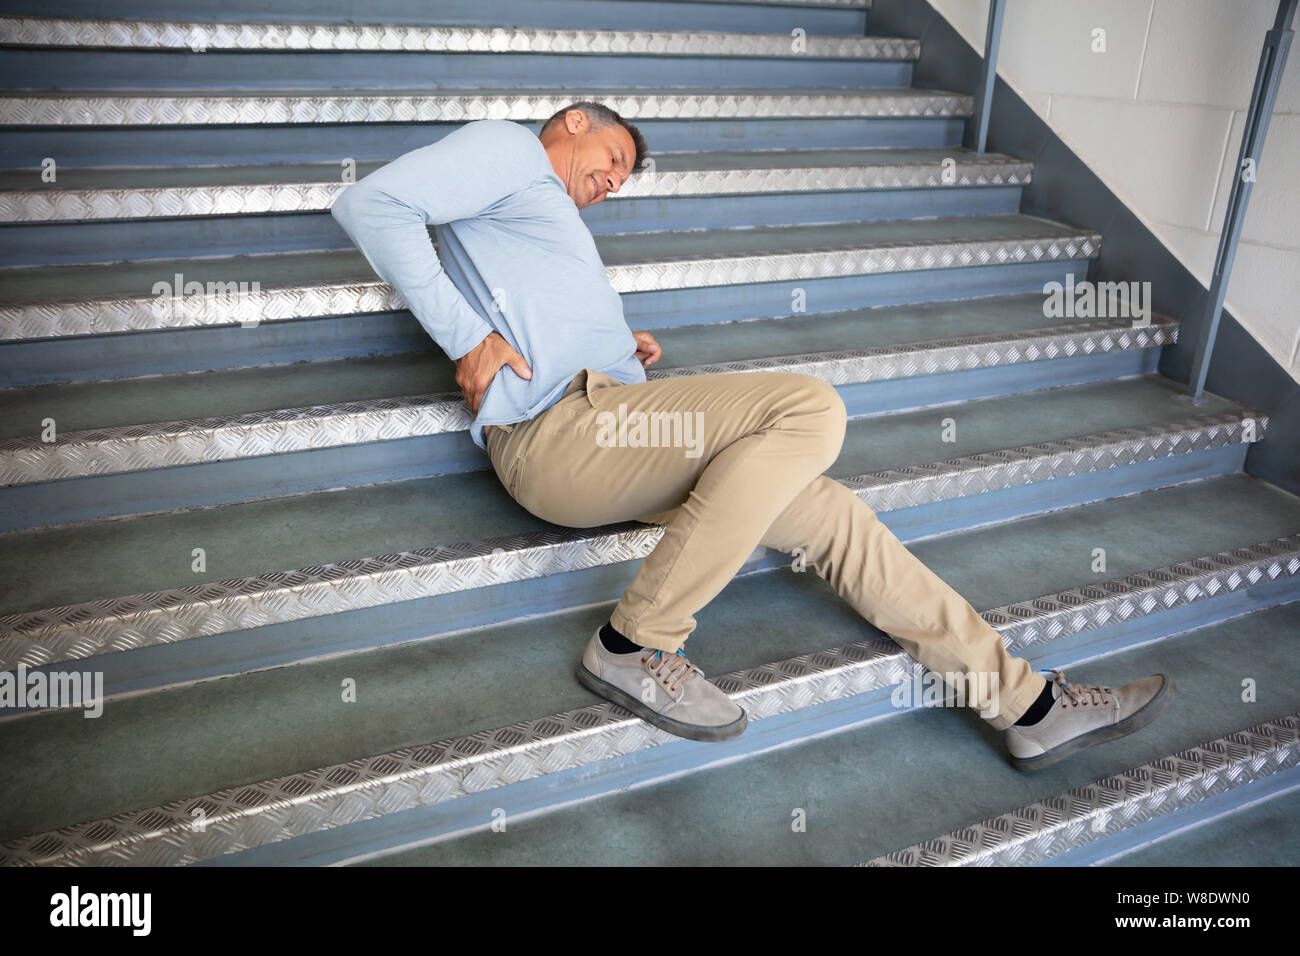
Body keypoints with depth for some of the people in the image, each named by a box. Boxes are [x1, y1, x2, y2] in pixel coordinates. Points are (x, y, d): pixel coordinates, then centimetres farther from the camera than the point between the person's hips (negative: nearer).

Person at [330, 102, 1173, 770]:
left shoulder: (555, 222, 34)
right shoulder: (508, 148, 7)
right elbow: (372, 203, -8)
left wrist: (629, 352, 15)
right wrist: (465, 337, -14)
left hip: (600, 425, 9)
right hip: (552, 432, -9)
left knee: (832, 514, 0)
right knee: (811, 407, -23)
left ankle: (1030, 703, 5)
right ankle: (636, 644, -17)